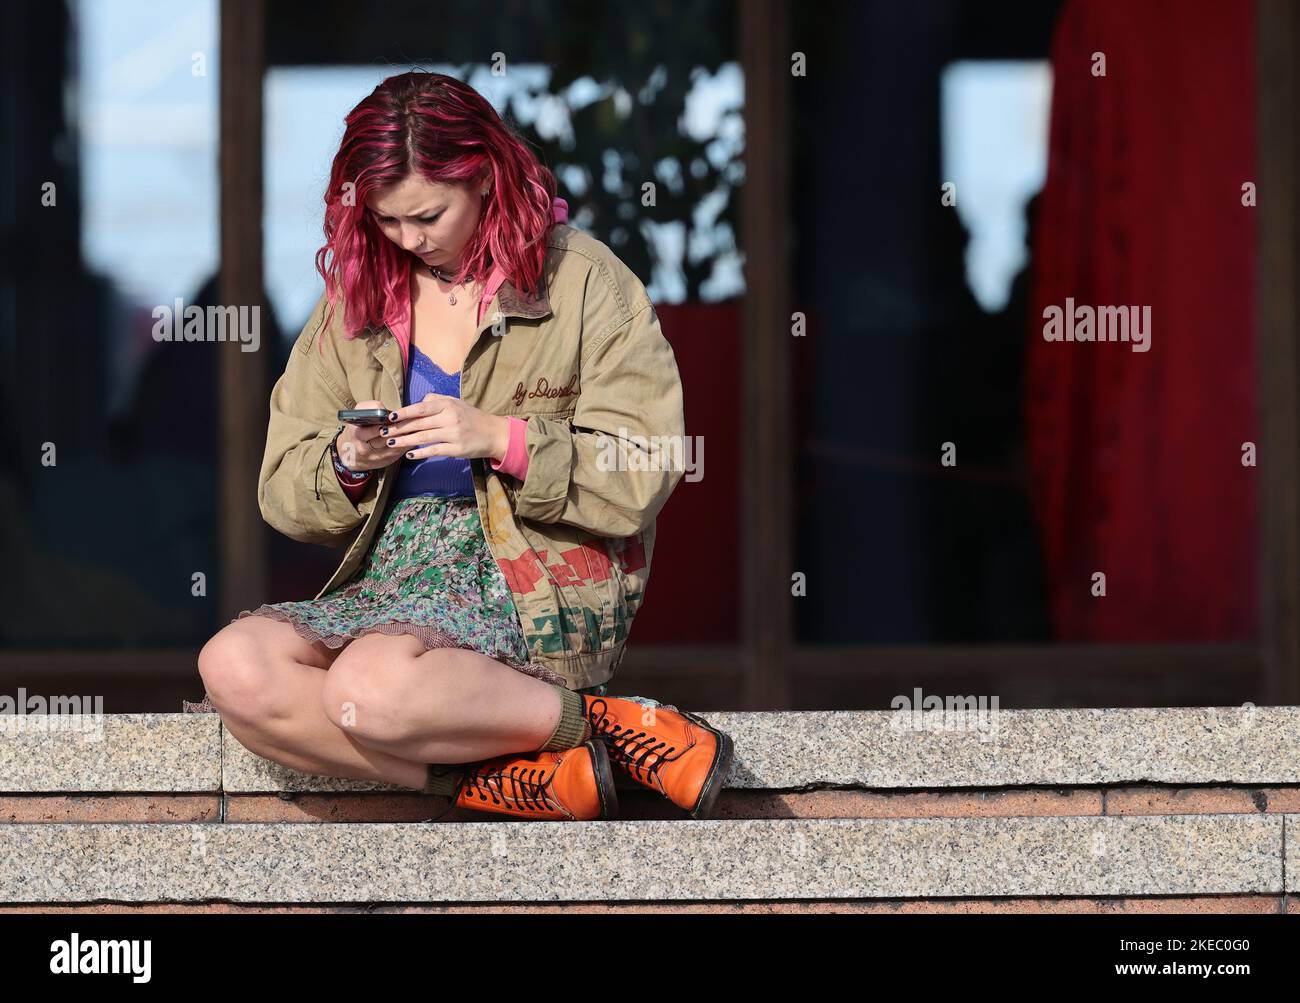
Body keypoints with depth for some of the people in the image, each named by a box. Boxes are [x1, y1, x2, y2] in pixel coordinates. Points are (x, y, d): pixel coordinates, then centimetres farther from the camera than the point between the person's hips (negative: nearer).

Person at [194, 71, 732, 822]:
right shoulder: (356, 298, 15)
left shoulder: (585, 280, 1)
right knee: (235, 666, -26)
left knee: (371, 686, -36)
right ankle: (515, 783, -26)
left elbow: (645, 476, -7)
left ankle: (607, 727, -17)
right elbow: (284, 493, 14)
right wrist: (346, 464, -9)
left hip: (551, 587, -6)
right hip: (396, 583, 6)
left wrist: (504, 441, -19)